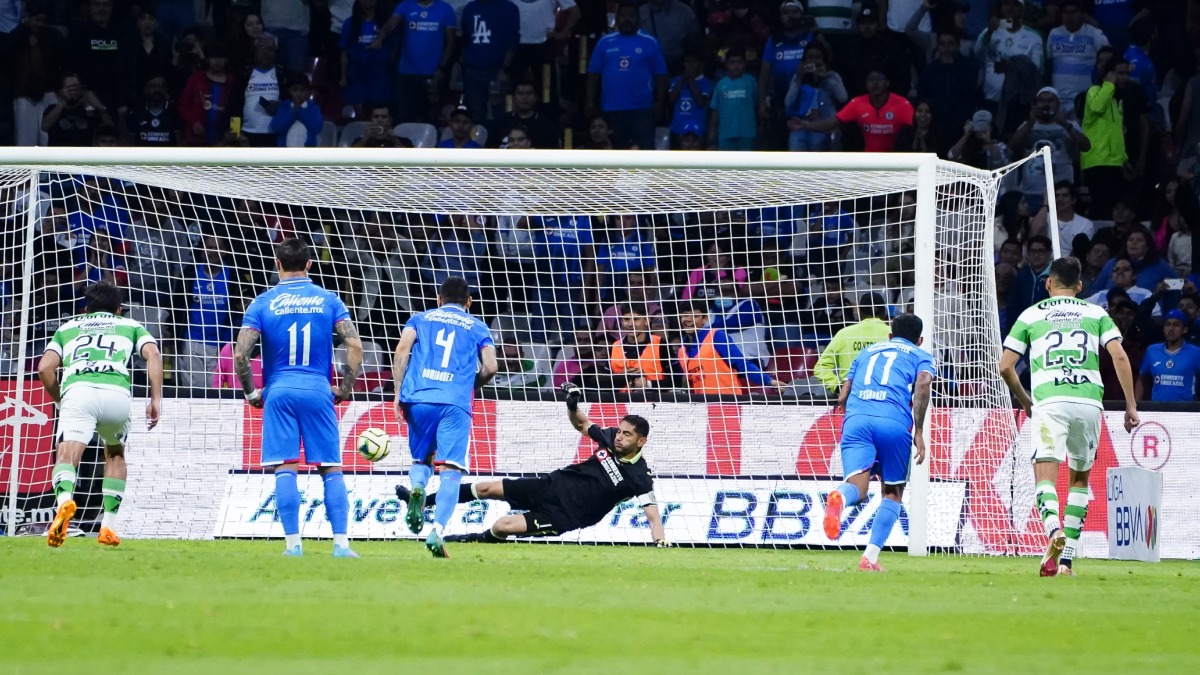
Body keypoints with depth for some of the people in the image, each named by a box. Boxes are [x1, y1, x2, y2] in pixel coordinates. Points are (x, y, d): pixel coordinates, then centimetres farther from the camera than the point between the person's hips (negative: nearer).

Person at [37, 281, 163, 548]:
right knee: (115, 455, 27)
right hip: (117, 392, 1)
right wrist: (156, 398, 8)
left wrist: (59, 400, 31)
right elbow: (153, 355, 11)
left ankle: (64, 499, -48)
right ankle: (108, 526, 20)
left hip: (77, 390, -1)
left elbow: (45, 368, 17)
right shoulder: (129, 326, 31)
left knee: (66, 457, -14)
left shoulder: (67, 328, 32)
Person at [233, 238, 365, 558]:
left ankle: (293, 544, -6)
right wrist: (346, 388, 7)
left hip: (279, 391, -1)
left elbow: (240, 353, -6)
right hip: (318, 391, 1)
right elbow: (355, 345, -3)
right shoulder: (328, 300, 5)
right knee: (331, 468, 4)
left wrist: (250, 392, 7)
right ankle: (341, 543, -2)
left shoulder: (263, 303, 2)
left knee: (285, 468, -1)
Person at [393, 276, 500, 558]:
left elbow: (402, 350, 3)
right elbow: (490, 367, 7)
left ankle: (417, 487, -14)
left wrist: (398, 393, 3)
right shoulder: (477, 327, 19)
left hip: (418, 398, 2)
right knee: (451, 471, -5)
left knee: (421, 459, 20)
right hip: (455, 404, -2)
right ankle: (437, 531, -23)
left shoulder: (421, 319, 20)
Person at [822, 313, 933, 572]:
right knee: (893, 492, 15)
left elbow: (842, 397, 26)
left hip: (856, 418, 2)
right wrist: (919, 431, -1)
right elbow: (923, 383, -1)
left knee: (857, 486, -13)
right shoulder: (921, 356, 23)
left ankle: (839, 498, -52)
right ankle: (870, 558, 2)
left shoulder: (868, 351, 34)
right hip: (894, 422, -2)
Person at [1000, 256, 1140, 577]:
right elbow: (1119, 357, 4)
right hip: (1089, 400, 2)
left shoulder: (1030, 315, 15)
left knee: (1045, 476, -9)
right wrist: (1131, 405, 7)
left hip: (1049, 402, -2)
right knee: (1080, 478, 17)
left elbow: (1005, 367, 11)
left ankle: (1054, 529, -41)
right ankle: (1067, 558, 12)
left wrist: (1024, 401, 27)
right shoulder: (1096, 313, 17)